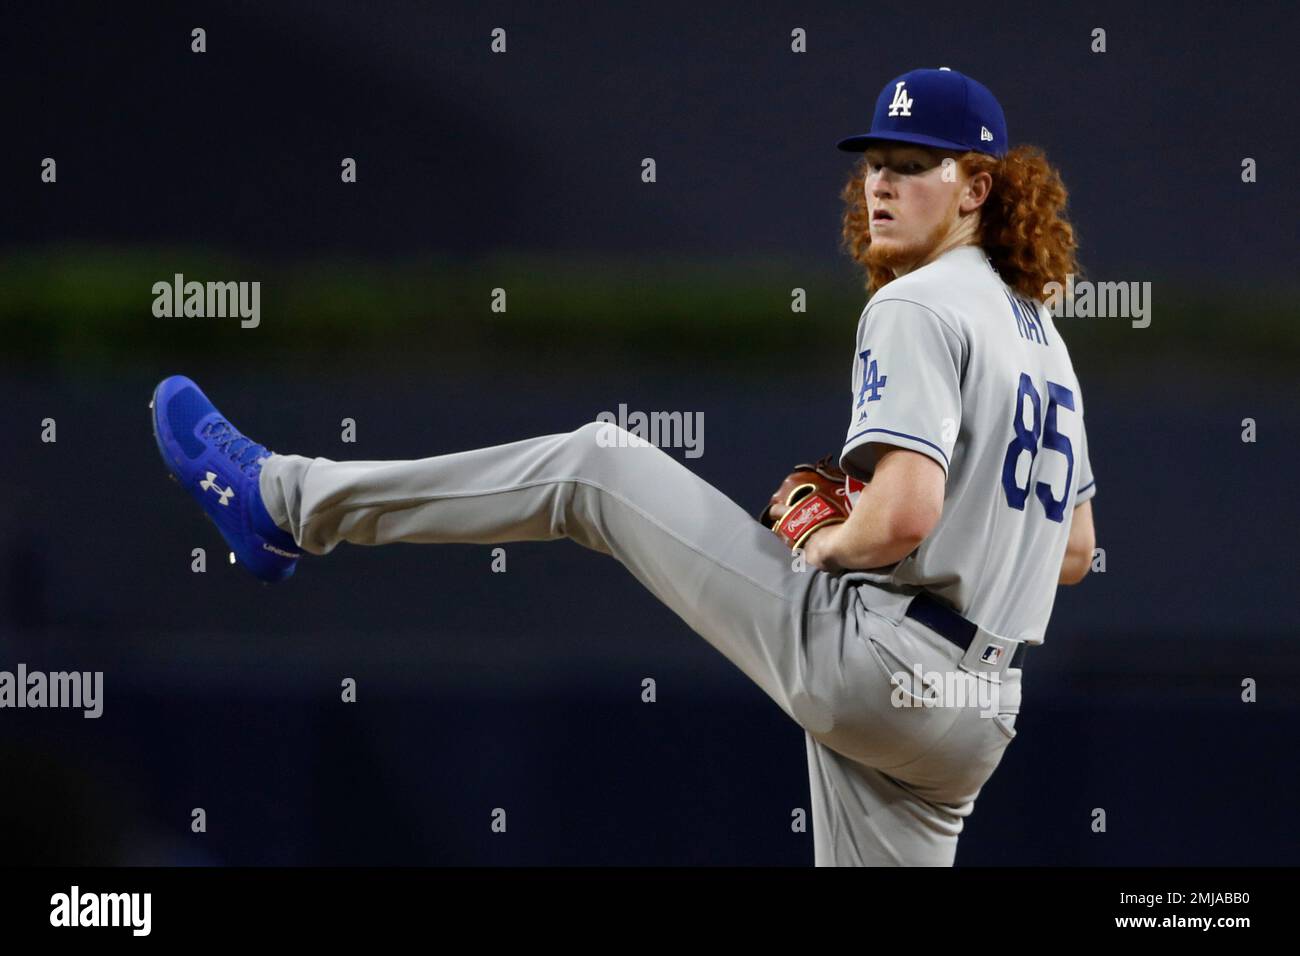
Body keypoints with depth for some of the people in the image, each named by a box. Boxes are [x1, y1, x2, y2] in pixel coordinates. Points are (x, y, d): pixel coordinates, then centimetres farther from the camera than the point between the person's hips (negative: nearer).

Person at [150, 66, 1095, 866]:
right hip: (974, 713, 8)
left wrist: (828, 548, -2)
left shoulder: (915, 305, -9)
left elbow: (904, 515, -25)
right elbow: (1074, 554, 28)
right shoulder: (1040, 331, 22)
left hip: (860, 659, -8)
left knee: (592, 464, 4)